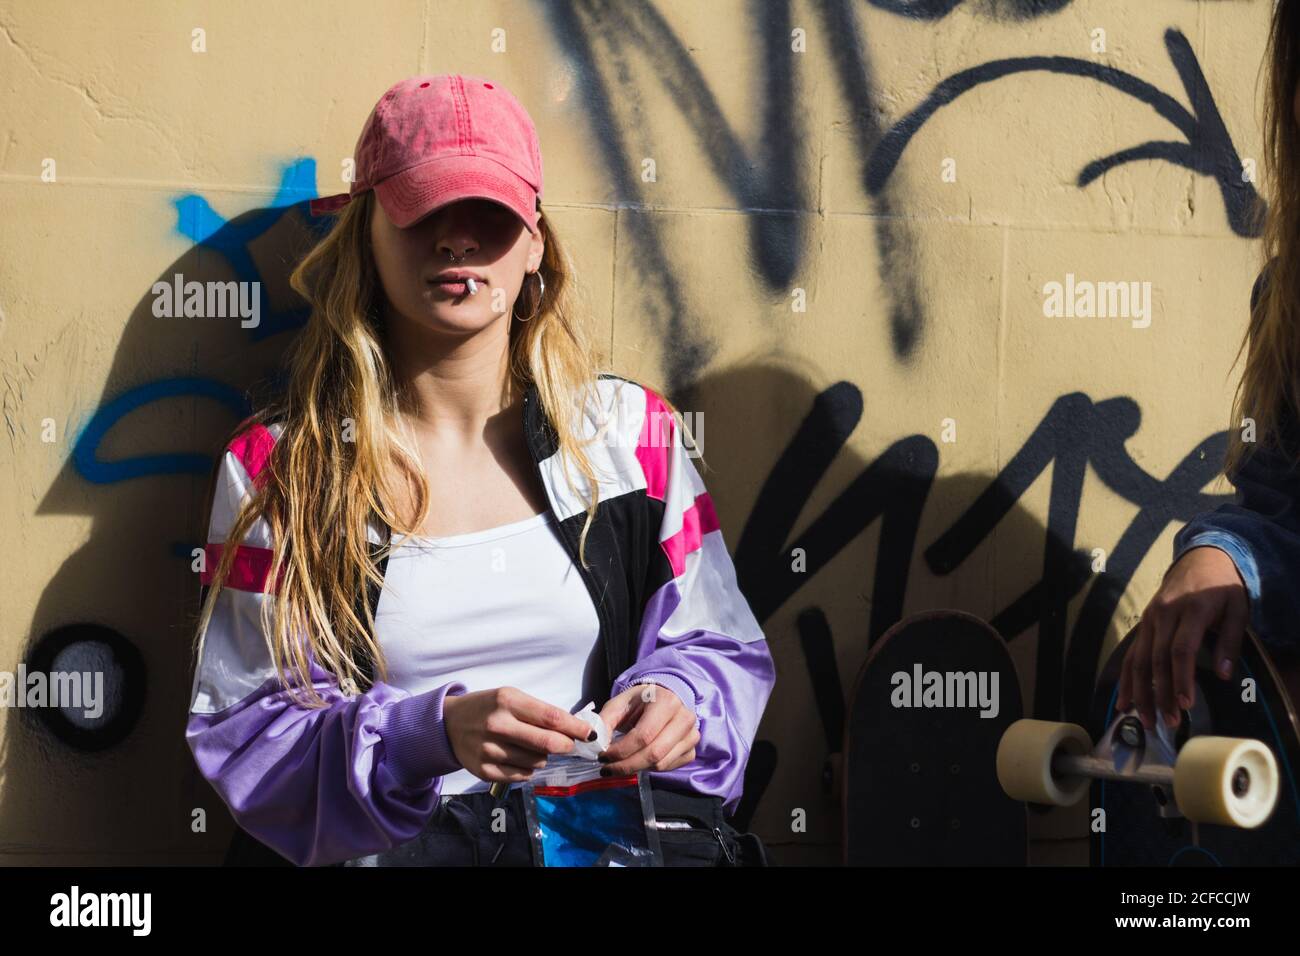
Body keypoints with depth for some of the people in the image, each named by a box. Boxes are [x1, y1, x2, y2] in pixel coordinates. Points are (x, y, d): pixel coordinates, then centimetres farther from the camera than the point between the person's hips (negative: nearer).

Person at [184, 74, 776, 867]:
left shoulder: (631, 430, 11)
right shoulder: (277, 468, 4)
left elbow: (725, 651, 16)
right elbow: (242, 737, 0)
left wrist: (675, 700, -8)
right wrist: (433, 734, -17)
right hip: (397, 844, -2)